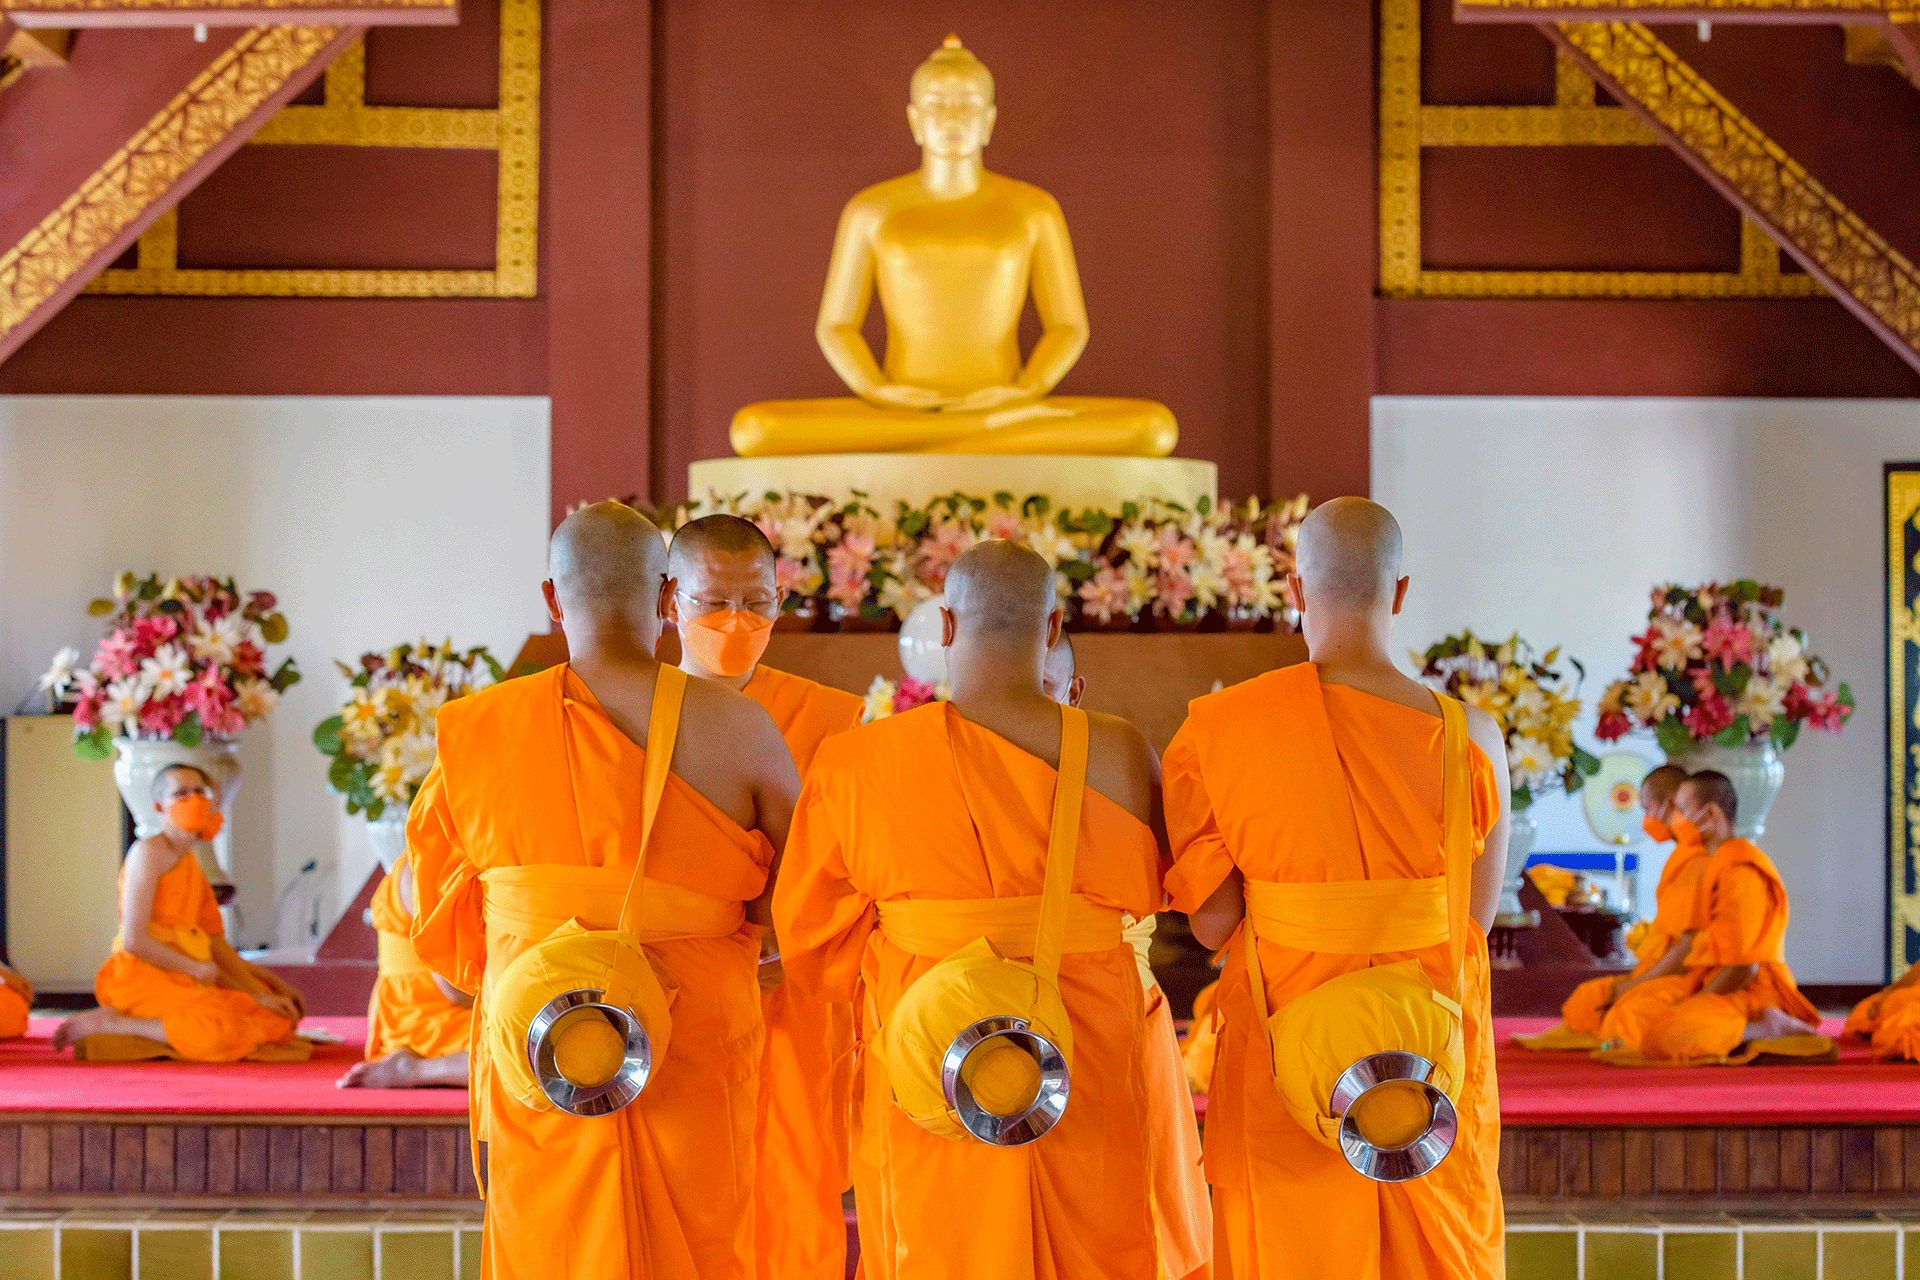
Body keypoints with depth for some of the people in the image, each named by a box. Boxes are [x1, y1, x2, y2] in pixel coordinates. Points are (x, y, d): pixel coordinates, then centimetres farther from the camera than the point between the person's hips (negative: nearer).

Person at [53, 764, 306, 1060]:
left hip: (182, 979, 9)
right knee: (221, 1033, -32)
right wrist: (195, 968, -10)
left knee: (279, 1020, 8)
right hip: (143, 975, -9)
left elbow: (216, 944, 14)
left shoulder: (190, 862, 17)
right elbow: (134, 940, -17)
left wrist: (259, 994, 5)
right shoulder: (149, 852, -10)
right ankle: (108, 1022, -15)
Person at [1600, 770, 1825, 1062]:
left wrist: (1690, 1006, -13)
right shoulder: (1714, 866, 18)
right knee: (1625, 1016, -4)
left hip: (1748, 994, -10)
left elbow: (1744, 967, -20)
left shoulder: (1743, 874, -16)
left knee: (1662, 1039, -32)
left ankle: (1766, 1027, -16)